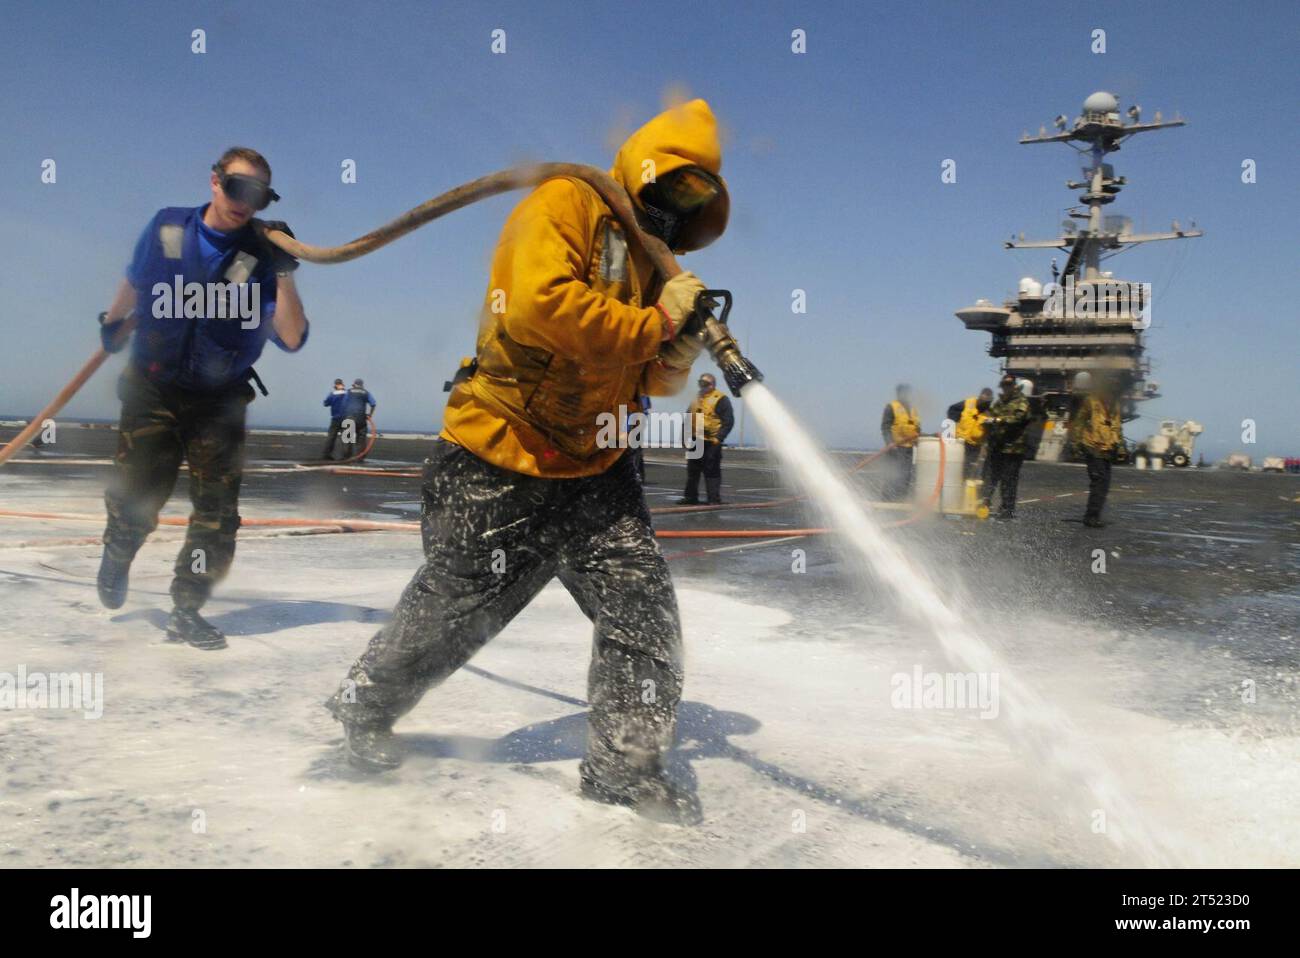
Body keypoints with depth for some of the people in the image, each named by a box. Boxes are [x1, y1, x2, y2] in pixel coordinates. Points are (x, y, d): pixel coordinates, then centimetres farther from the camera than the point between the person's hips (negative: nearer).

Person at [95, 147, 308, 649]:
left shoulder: (261, 254, -10)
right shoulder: (166, 227, -3)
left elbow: (291, 339, -20)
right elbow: (135, 281, 18)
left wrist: (284, 272, -29)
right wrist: (113, 322, 32)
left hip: (219, 402, -1)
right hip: (152, 389, 1)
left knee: (217, 512, -5)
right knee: (134, 499, 3)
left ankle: (187, 610, 11)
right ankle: (117, 557, 39)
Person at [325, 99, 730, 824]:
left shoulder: (649, 258, 12)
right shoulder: (565, 206, -12)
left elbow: (650, 382, 12)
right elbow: (540, 305, -31)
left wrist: (683, 346, -9)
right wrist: (655, 322, -23)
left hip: (595, 469, 7)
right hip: (497, 468, -7)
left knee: (644, 605, -3)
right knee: (449, 616, 10)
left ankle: (625, 763, 12)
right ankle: (367, 704, 38)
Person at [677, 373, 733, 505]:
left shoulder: (720, 399, -6)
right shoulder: (697, 399, 17)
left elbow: (728, 421, -11)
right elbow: (688, 418, 24)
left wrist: (718, 438, -16)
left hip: (711, 443, -7)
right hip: (695, 441, 7)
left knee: (712, 471, -5)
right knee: (692, 470, 11)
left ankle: (715, 499, -1)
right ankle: (690, 496, 20)